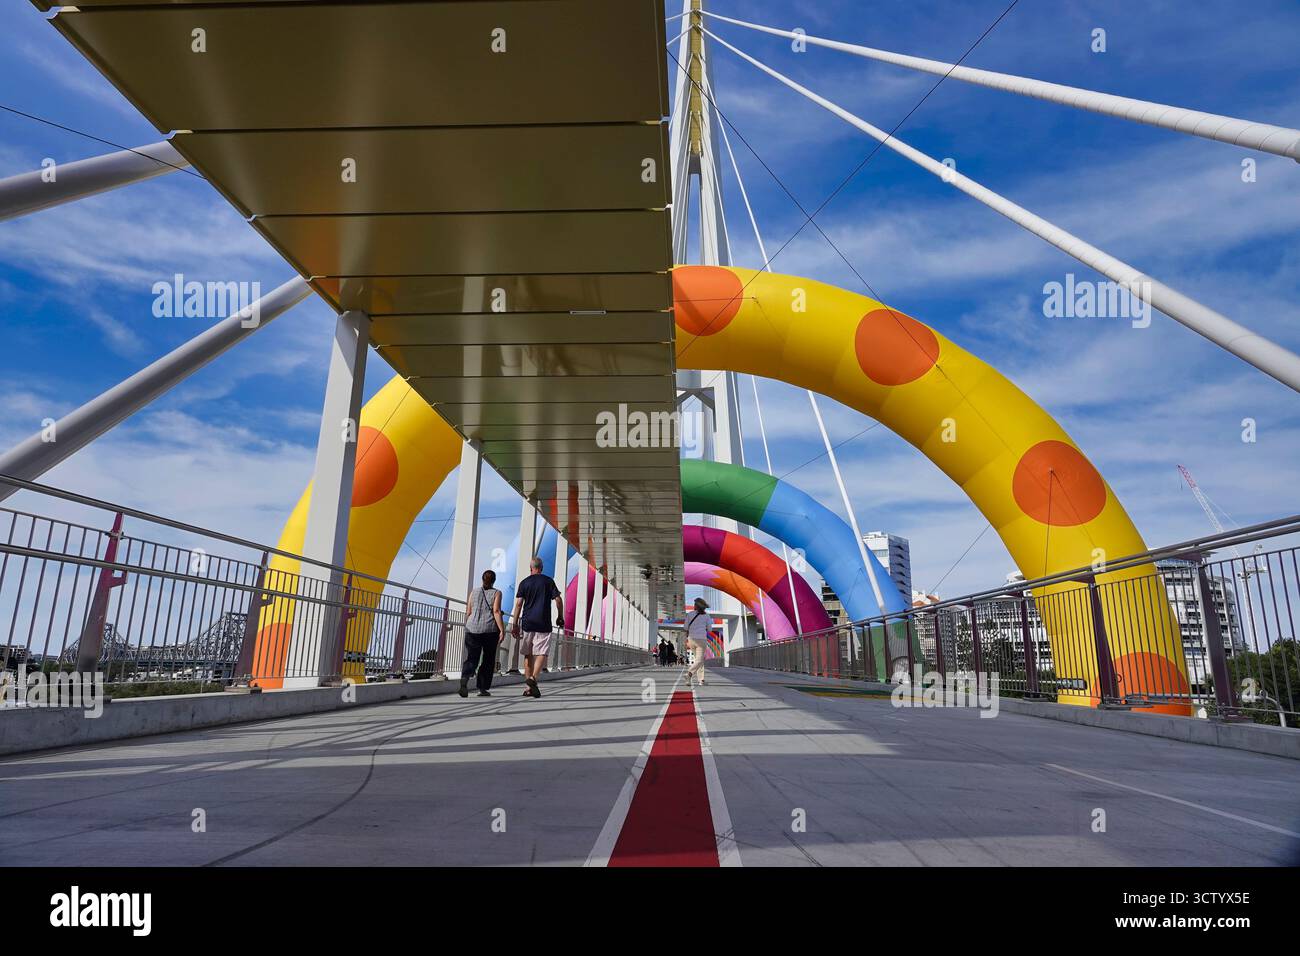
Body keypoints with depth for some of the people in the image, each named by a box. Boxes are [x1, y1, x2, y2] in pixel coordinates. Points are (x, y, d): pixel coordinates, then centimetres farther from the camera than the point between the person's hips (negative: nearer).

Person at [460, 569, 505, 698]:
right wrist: (502, 630, -11)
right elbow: (496, 611, -10)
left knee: (471, 659, 0)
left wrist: (467, 627, 22)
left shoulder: (474, 591, 11)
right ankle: (483, 688, 10)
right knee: (488, 660, 10)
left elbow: (468, 612, 10)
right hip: (490, 629, -2)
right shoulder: (496, 593, 2)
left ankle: (464, 678, -28)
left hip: (472, 629, 2)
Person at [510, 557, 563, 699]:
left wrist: (515, 624, 1)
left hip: (527, 623, 2)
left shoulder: (524, 582, 5)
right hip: (543, 624, -2)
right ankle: (533, 678, -25)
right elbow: (558, 600, -2)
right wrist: (560, 617, 11)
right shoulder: (548, 581, 3)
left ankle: (528, 687, 14)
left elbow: (518, 603, -1)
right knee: (541, 653, -2)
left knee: (528, 655, 11)